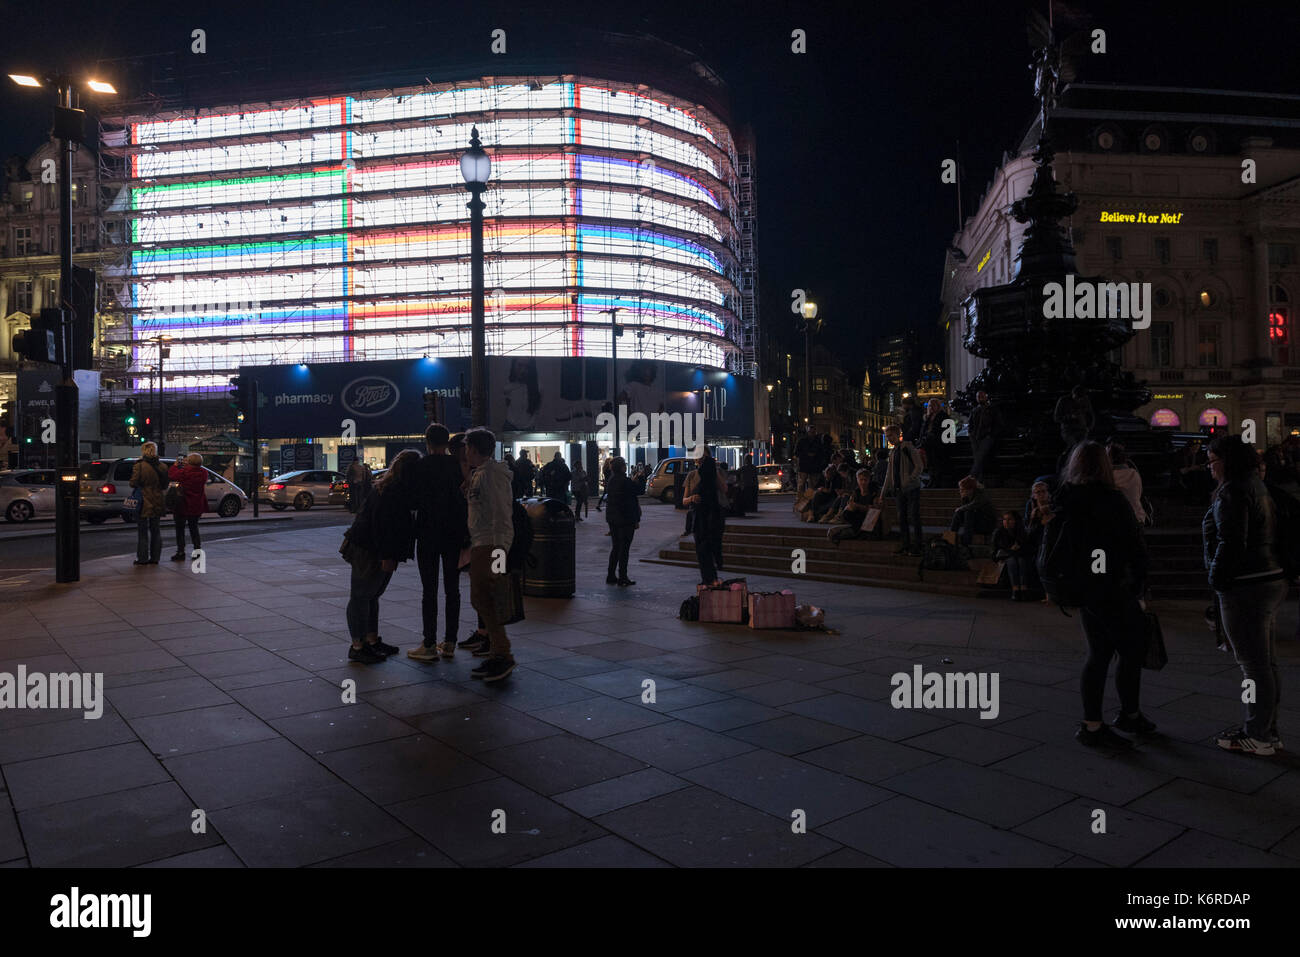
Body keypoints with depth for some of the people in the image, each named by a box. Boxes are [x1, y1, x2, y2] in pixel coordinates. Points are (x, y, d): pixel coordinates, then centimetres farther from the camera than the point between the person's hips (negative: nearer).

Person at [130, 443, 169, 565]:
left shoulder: (140, 466, -13)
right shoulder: (163, 467, 2)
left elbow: (133, 483, -10)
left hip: (143, 503, -4)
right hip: (157, 504, 4)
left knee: (142, 532, 4)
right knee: (156, 531, 12)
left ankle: (142, 558, 7)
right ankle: (155, 557, 15)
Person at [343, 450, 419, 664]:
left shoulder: (395, 489, 11)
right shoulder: (389, 491, -20)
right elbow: (381, 524, -24)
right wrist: (387, 556, -23)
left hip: (377, 552, 10)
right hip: (368, 552, -10)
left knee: (371, 596, 17)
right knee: (361, 596, -3)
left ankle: (372, 640, 28)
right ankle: (358, 647, 4)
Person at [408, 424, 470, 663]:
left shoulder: (421, 466, -9)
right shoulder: (458, 465, 1)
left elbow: (414, 501, -10)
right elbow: (467, 501, 3)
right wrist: (465, 534, 10)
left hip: (429, 535, -3)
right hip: (454, 535, 4)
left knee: (429, 590, 0)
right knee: (452, 589, 9)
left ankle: (429, 645, 3)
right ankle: (449, 643, 14)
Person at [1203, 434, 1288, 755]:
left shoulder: (1233, 492, -17)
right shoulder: (1259, 488, 15)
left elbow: (1231, 543, -23)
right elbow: (1259, 537, 18)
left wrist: (1217, 579, -12)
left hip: (1246, 587, -10)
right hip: (1272, 581, 10)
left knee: (1253, 665, -1)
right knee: (1266, 662, 16)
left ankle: (1258, 736, 8)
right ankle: (1267, 730, 26)